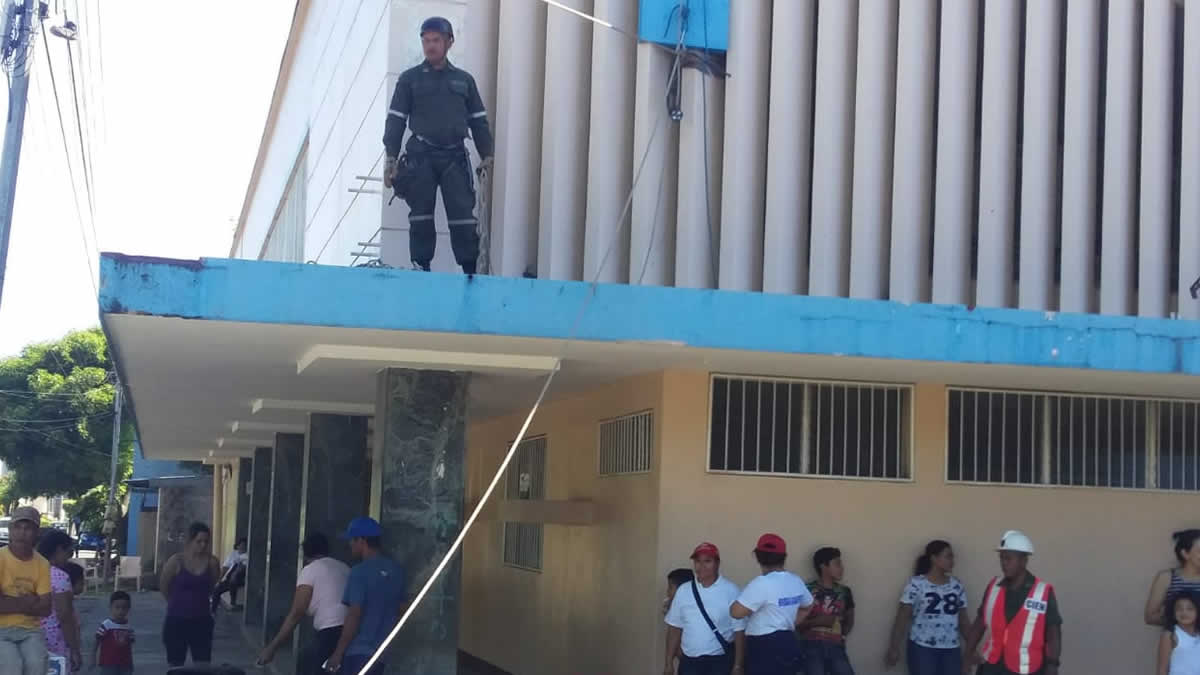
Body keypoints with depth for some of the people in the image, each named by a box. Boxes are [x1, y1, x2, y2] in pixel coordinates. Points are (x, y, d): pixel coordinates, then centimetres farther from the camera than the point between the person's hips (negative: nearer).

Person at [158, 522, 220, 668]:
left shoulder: (212, 562, -5)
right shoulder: (176, 561, -11)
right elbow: (163, 586, 3)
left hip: (201, 620, 2)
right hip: (176, 620, -2)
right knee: (175, 665, 7)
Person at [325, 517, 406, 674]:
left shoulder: (360, 571, -14)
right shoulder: (396, 570, 8)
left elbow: (354, 615, -18)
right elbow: (400, 609, 17)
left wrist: (338, 652, -13)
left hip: (359, 651, -7)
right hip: (381, 650, 7)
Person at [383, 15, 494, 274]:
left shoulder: (464, 80, 16)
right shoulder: (410, 79, 9)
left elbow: (478, 120, 16)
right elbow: (396, 119, 6)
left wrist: (486, 155, 4)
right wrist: (391, 158, -5)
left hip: (454, 157, 1)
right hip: (421, 156, -1)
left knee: (463, 215, -6)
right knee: (421, 216, -2)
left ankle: (471, 269, -5)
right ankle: (421, 267, 3)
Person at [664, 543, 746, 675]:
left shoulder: (731, 591, -7)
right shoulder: (684, 590, 5)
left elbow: (739, 631, -6)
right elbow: (674, 628, 10)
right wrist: (669, 662, 8)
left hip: (720, 661, -3)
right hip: (689, 661, 3)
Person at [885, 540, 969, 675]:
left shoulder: (957, 586, 8)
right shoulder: (916, 584, -5)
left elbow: (963, 620, 13)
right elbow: (902, 618, -4)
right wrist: (894, 647, -7)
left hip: (951, 650, 4)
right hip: (922, 648, -4)